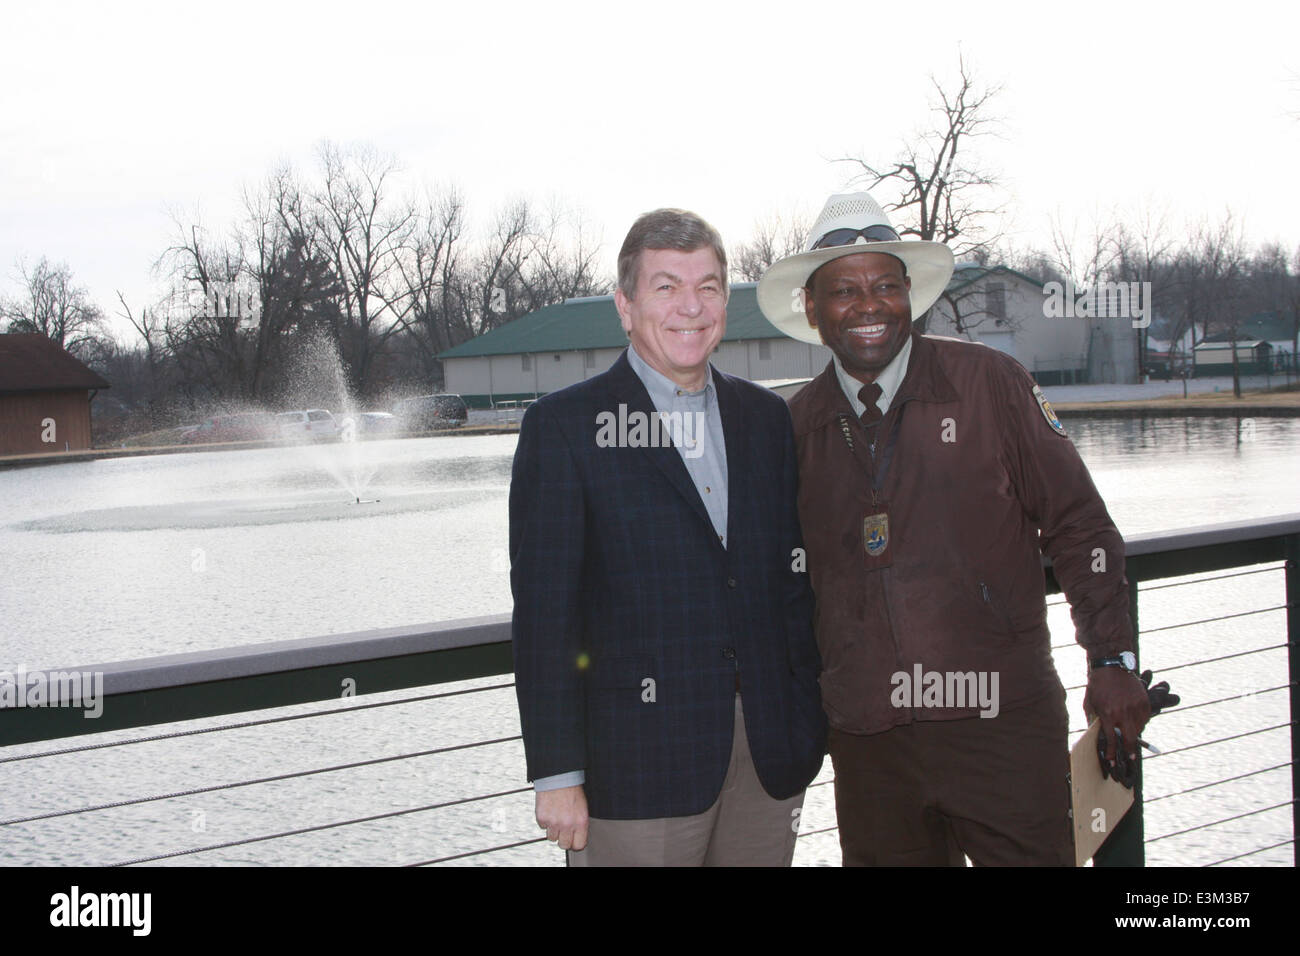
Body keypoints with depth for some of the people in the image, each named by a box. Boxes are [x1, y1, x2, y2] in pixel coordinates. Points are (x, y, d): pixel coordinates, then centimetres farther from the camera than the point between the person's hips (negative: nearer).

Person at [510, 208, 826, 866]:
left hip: (769, 756, 5)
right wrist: (555, 773, -11)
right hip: (637, 757, -4)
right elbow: (543, 608, -7)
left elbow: (792, 577, 15)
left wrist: (808, 725, 9)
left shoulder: (766, 418, 12)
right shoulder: (563, 426, -3)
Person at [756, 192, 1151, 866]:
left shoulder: (988, 384, -2)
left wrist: (1112, 660, -3)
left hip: (1001, 724, -2)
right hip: (868, 745, 3)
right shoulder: (798, 425, 6)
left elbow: (1076, 524, 2)